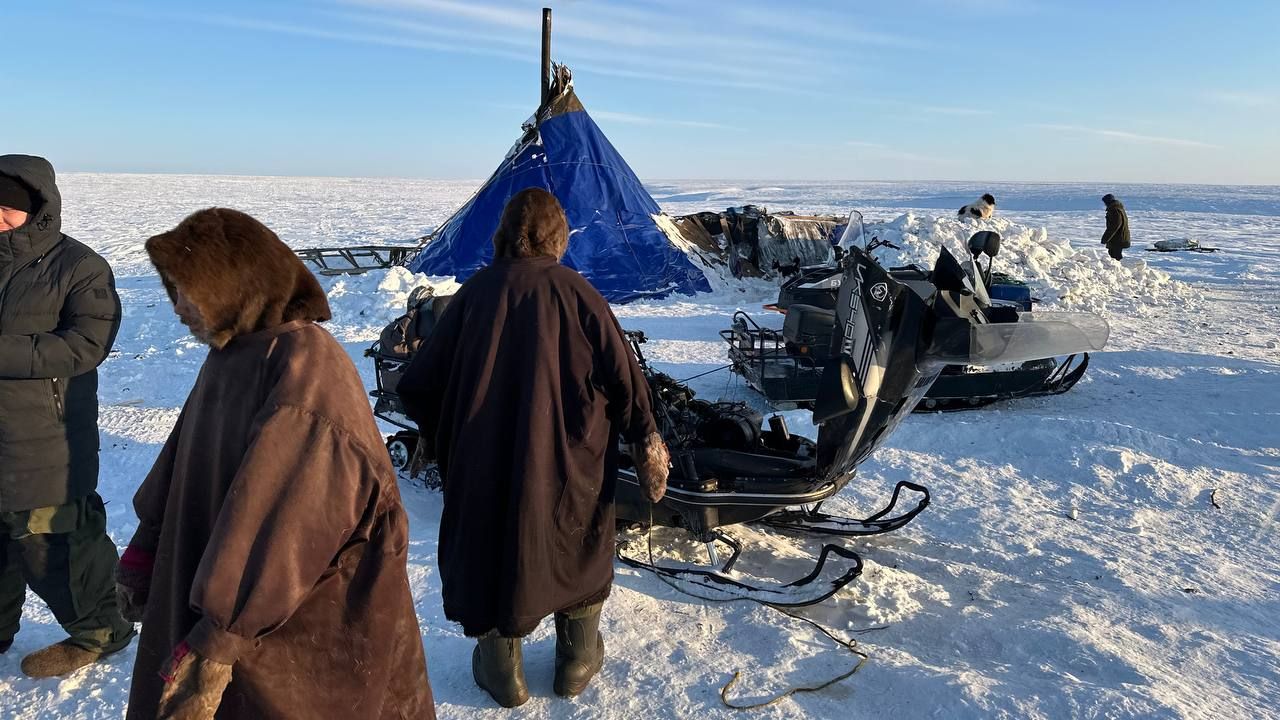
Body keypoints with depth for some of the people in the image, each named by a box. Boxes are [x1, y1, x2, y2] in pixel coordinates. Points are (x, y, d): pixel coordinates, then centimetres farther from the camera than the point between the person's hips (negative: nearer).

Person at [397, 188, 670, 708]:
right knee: (577, 549, 19)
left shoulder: (474, 293, -2)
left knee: (491, 548, 18)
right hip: (567, 462, 0)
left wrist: (446, 442, 15)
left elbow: (420, 386, 0)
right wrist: (648, 445, 1)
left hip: (482, 462, 1)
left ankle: (501, 672, 28)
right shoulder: (574, 291, -6)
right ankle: (578, 661, 32)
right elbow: (623, 374, -9)